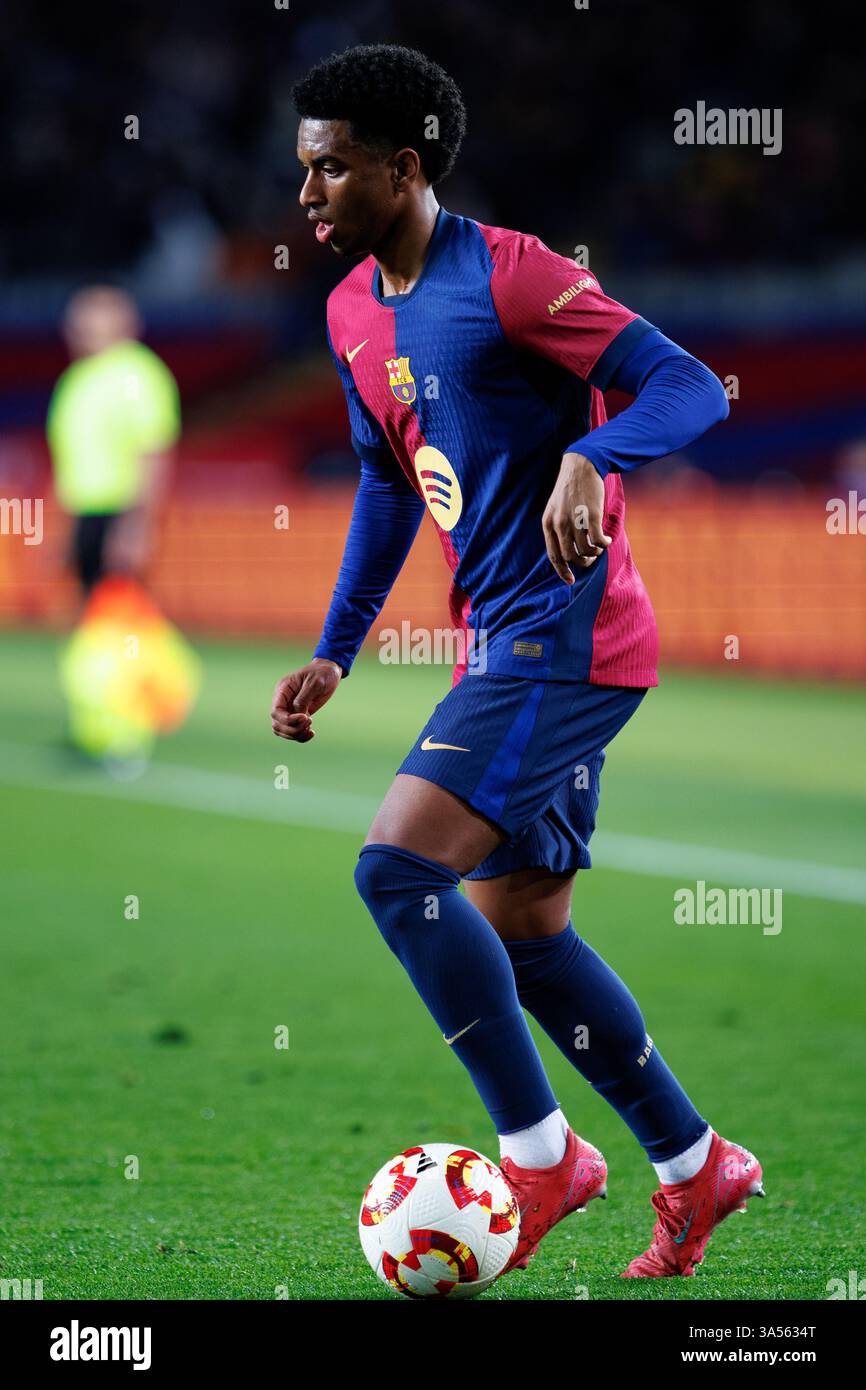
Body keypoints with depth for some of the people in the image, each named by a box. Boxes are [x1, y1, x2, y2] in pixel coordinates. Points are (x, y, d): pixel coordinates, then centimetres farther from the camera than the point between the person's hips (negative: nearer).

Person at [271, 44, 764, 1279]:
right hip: (504, 646, 9)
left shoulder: (506, 275, -14)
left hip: (568, 635, -9)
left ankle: (541, 1153, -8)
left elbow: (689, 388, -17)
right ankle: (697, 1168, 25)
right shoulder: (355, 312, 12)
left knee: (398, 867, -19)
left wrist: (587, 461, -35)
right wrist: (334, 653, 20)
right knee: (520, 933, 12)